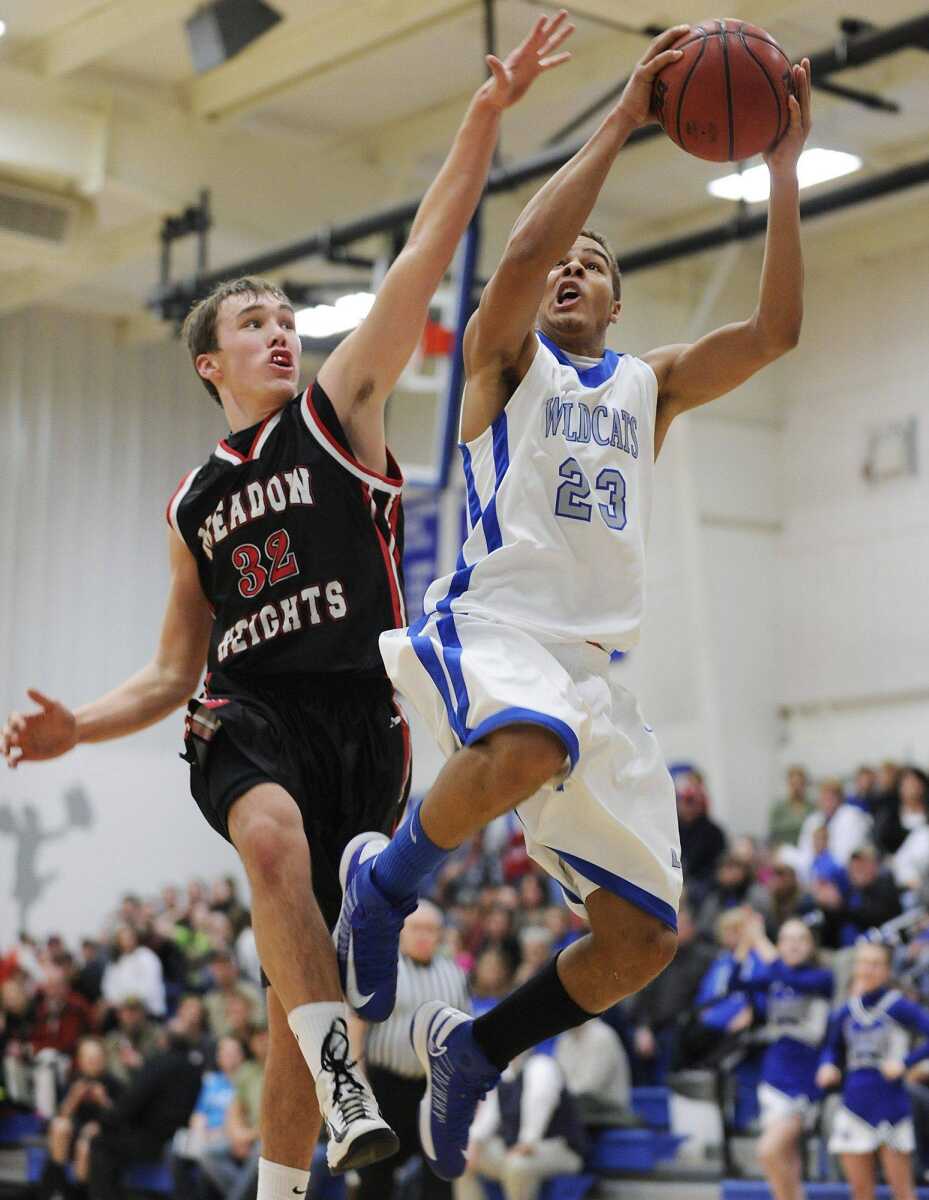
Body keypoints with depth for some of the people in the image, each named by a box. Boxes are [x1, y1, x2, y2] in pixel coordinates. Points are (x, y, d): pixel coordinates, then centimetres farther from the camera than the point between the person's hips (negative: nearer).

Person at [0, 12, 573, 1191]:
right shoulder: (192, 501, 20)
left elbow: (426, 253, 0)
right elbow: (175, 669, 23)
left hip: (362, 717, -1)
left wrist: (485, 116, -10)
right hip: (250, 715, 1)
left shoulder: (338, 409, 11)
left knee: (300, 985, 1)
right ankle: (341, 1081, -40)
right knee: (275, 837, -36)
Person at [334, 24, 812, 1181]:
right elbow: (522, 251, -12)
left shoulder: (651, 382, 22)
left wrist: (782, 171, 0)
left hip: (593, 665, 5)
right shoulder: (503, 354, 10)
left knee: (642, 935, -2)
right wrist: (621, 121, -11)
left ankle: (473, 1048, 21)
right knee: (528, 746, -42)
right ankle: (385, 874, -14)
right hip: (491, 622, -5)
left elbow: (773, 330, 7)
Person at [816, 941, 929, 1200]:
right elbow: (833, 1048, 21)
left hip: (890, 1103, -4)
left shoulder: (898, 1008, -8)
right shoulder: (845, 1013, 7)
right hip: (854, 1104, 4)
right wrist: (828, 1066, 1)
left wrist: (905, 1063, -21)